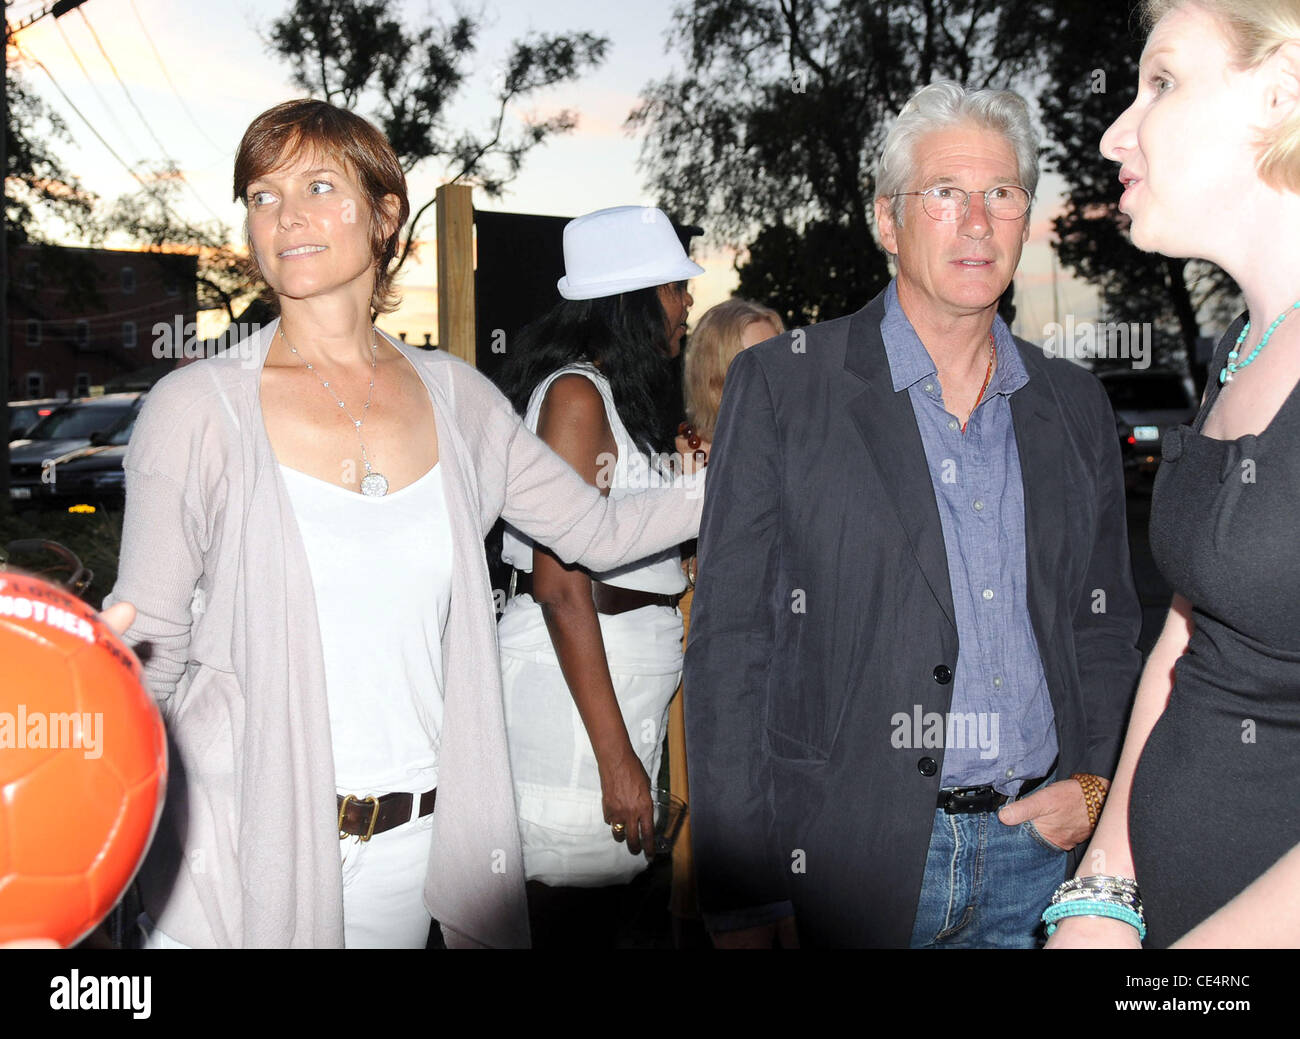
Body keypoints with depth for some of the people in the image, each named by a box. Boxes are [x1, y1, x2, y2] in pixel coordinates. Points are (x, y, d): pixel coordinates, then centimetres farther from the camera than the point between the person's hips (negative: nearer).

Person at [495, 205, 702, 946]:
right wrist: (615, 755, -19)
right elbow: (560, 585, -18)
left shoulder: (625, 398, 16)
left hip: (625, 672, 9)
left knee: (604, 899, 14)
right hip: (575, 682, -9)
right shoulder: (576, 394, -12)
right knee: (570, 909, 0)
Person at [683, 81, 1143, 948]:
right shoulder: (780, 383, -5)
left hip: (1037, 847, 4)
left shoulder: (1076, 405, 8)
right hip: (844, 861, -3)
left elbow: (1107, 621, 16)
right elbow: (730, 640, -8)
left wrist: (1096, 779, -1)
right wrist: (741, 899, -12)